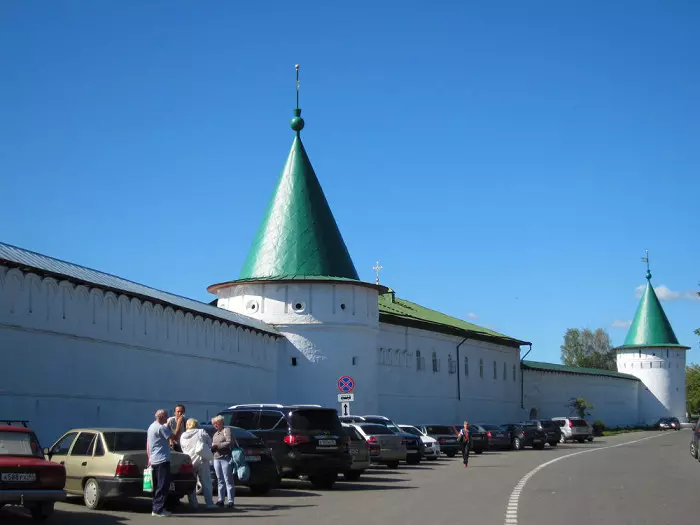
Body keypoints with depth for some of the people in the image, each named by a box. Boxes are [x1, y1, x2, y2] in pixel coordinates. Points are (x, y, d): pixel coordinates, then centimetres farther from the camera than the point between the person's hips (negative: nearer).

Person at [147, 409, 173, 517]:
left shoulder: (151, 427, 17)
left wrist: (149, 458, 24)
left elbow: (147, 445, 22)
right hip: (162, 460, -10)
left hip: (154, 461, 10)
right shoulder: (161, 428, -14)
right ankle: (158, 509, -10)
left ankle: (156, 509, 15)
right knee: (163, 486, -8)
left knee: (158, 486, 13)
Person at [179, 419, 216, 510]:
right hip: (201, 460, -2)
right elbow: (210, 443, 3)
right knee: (206, 483, 2)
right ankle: (209, 503, -4)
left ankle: (193, 504, 10)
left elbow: (183, 449, 13)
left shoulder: (182, 436, 8)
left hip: (189, 462, 2)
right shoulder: (201, 432, 0)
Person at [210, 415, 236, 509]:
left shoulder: (227, 430, 0)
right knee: (220, 480, 5)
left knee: (228, 480, -7)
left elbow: (229, 442, -12)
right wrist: (212, 448, 3)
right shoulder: (215, 434, 23)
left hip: (226, 458, -7)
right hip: (216, 458, 7)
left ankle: (230, 501, -7)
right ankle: (221, 500, 7)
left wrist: (217, 446, -13)